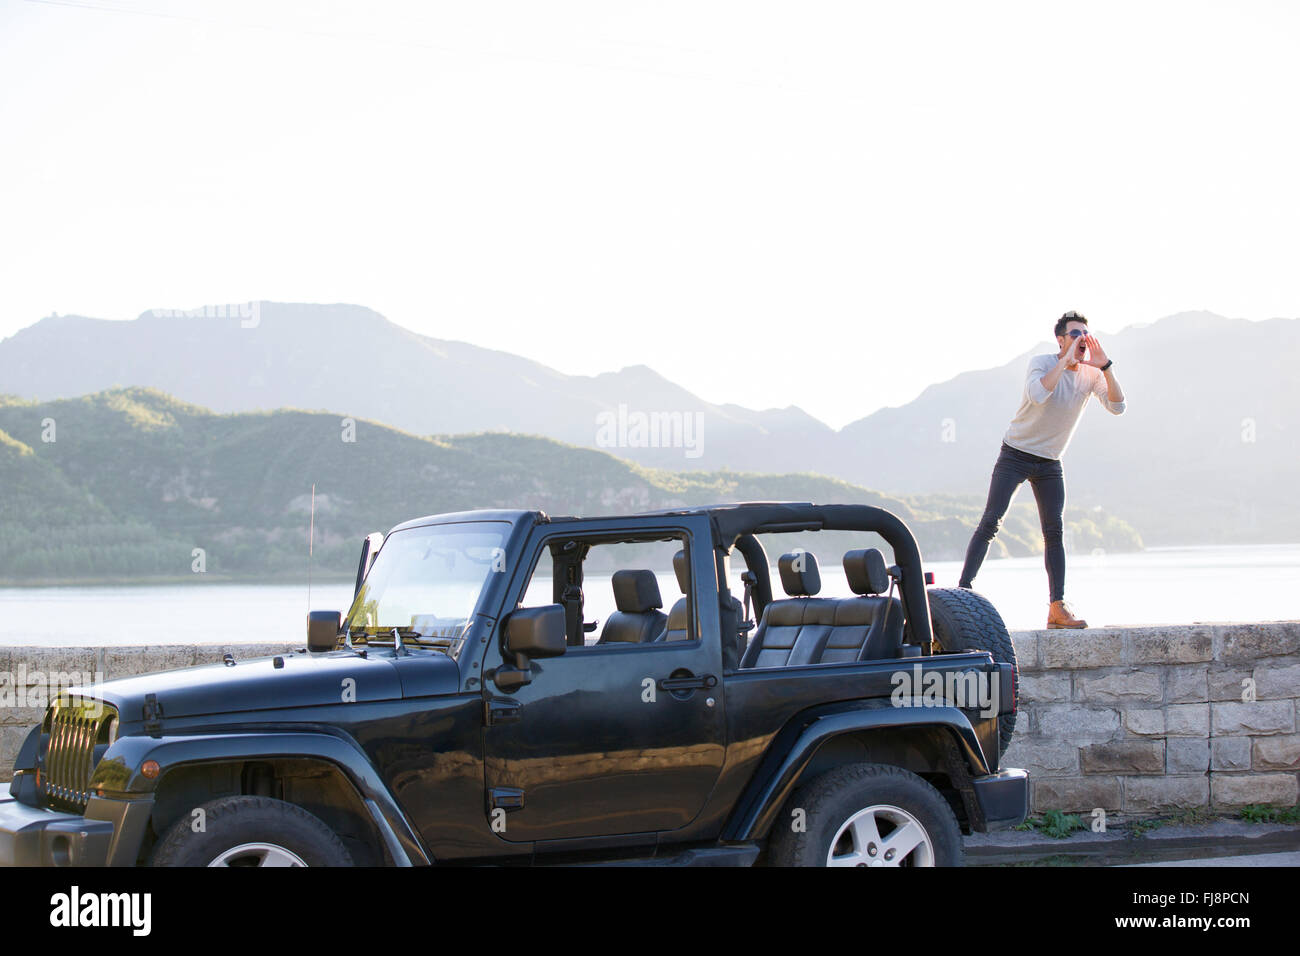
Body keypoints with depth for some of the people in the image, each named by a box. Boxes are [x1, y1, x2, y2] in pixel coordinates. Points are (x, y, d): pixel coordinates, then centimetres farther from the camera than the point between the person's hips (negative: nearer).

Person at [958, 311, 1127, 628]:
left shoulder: (1091, 374, -2)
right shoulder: (1041, 363, -14)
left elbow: (1118, 407, -14)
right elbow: (1037, 395, -35)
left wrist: (1105, 366, -22)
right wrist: (1066, 360, -30)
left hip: (1050, 462, 4)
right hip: (1016, 454, -4)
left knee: (1054, 531, -1)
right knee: (990, 522, -14)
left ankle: (1057, 607, 1)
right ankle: (962, 591, -15)